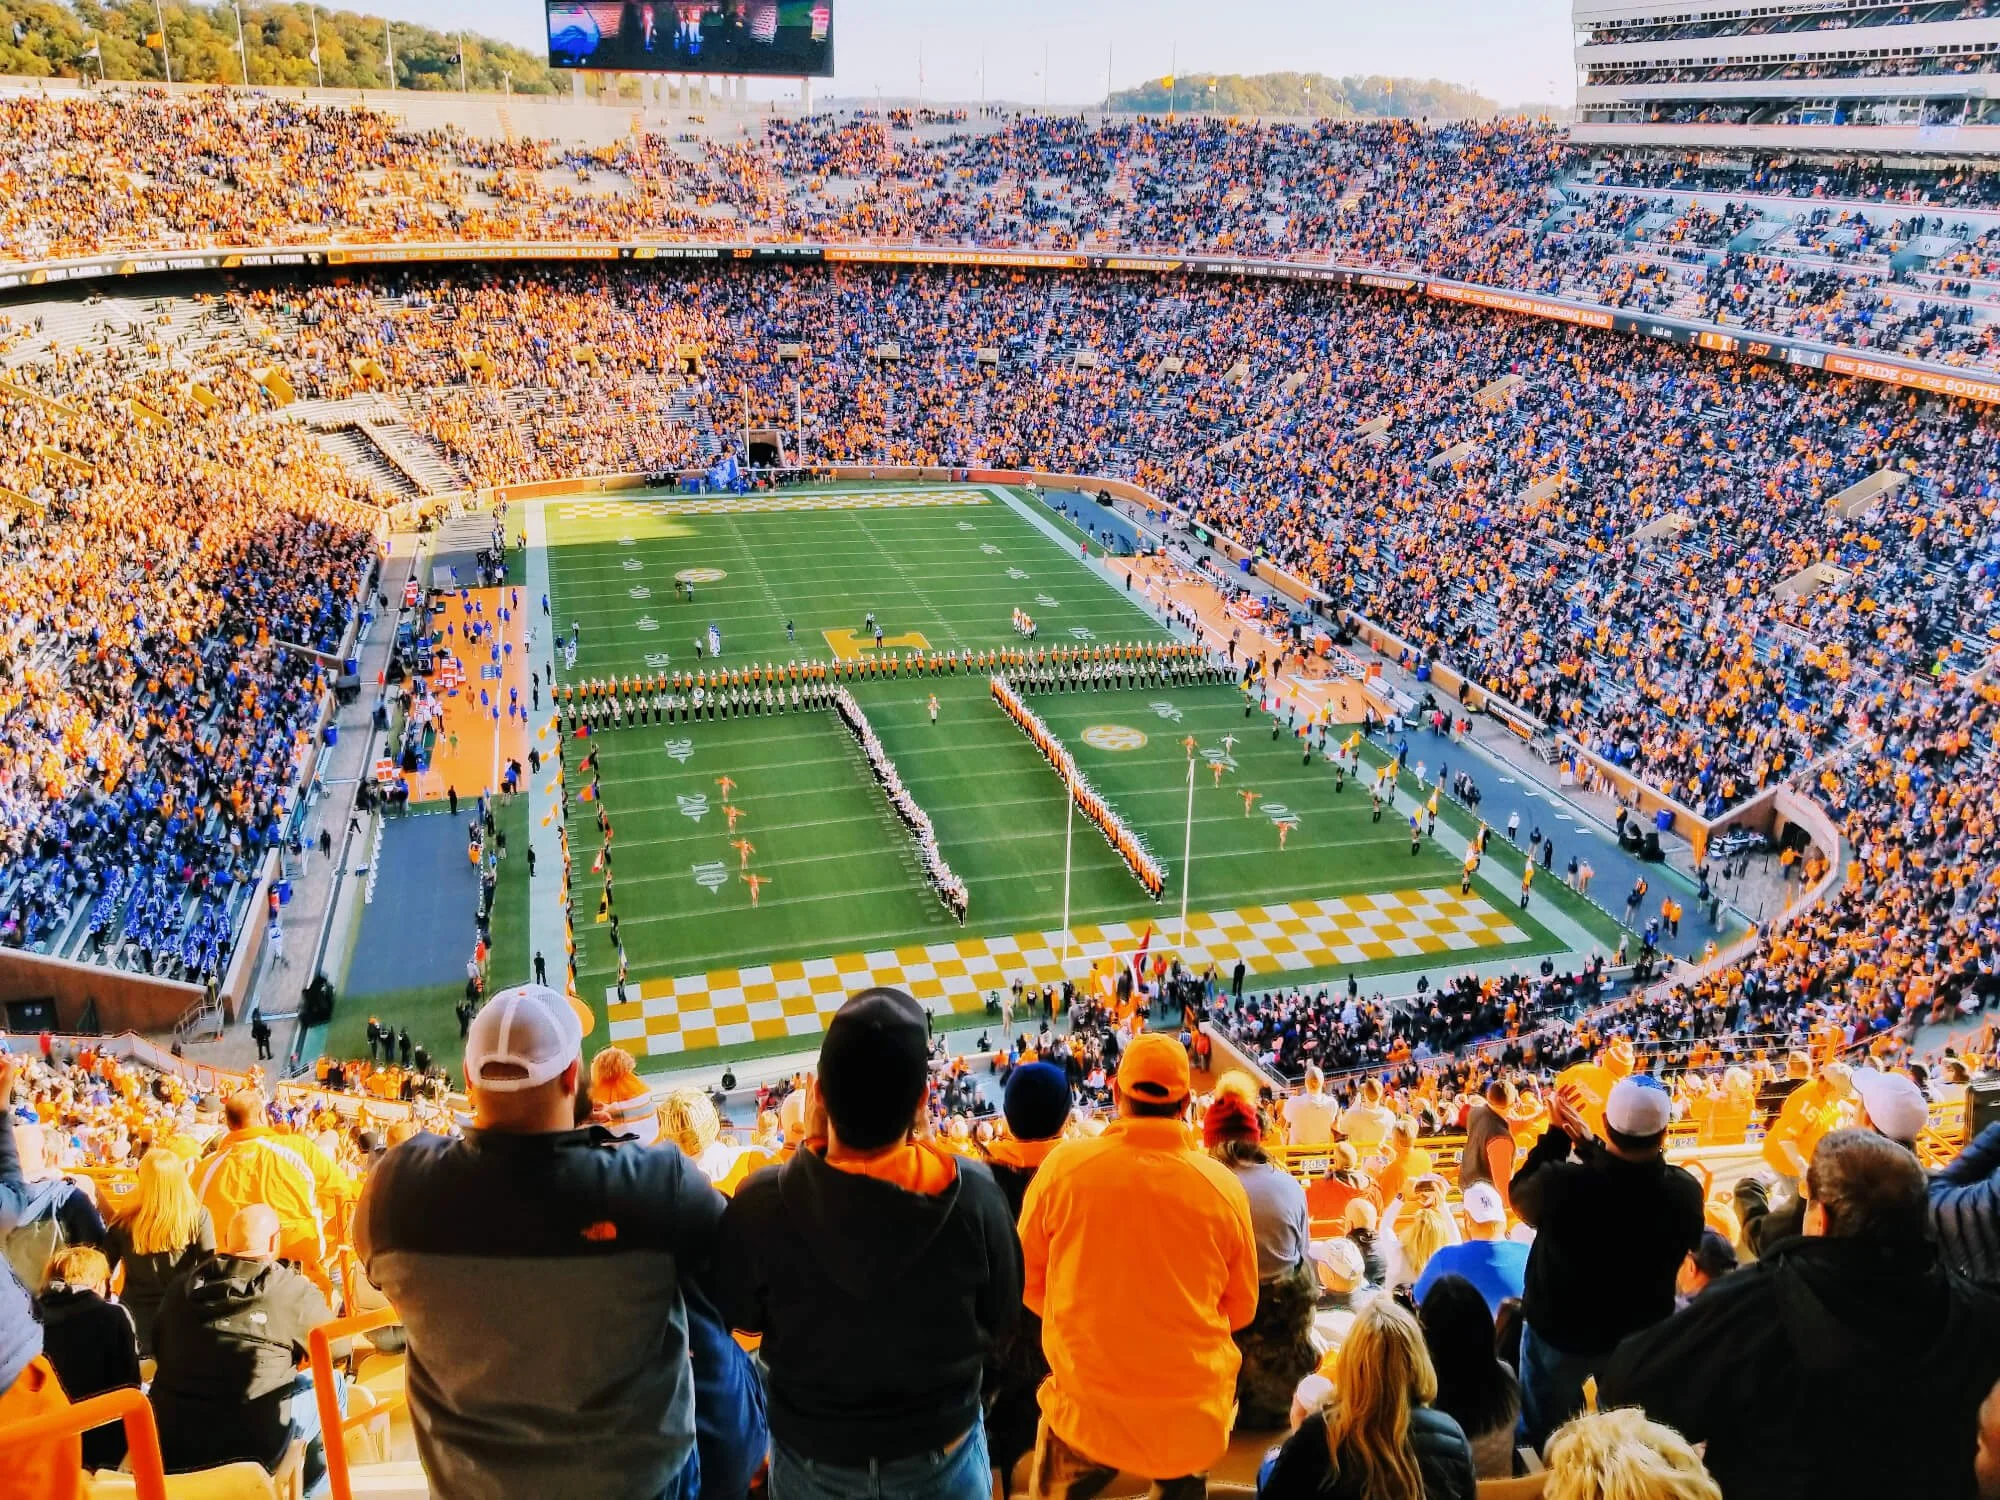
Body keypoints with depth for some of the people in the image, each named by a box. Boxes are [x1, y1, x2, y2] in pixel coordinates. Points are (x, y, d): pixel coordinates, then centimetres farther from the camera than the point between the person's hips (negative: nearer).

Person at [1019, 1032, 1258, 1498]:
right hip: (1193, 1412, 1)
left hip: (1087, 1406, -1)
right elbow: (1241, 1307, 4)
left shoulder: (1065, 1167, -14)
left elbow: (1028, 1281, 2)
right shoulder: (1224, 1186, -11)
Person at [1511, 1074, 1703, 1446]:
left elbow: (1520, 1193, -11)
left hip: (1558, 1333, -2)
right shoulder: (1686, 1192, -29)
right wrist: (1591, 1146, -1)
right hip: (1643, 1336, 3)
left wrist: (1556, 1133, -6)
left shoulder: (1561, 1184, -36)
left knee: (1549, 1444, 24)